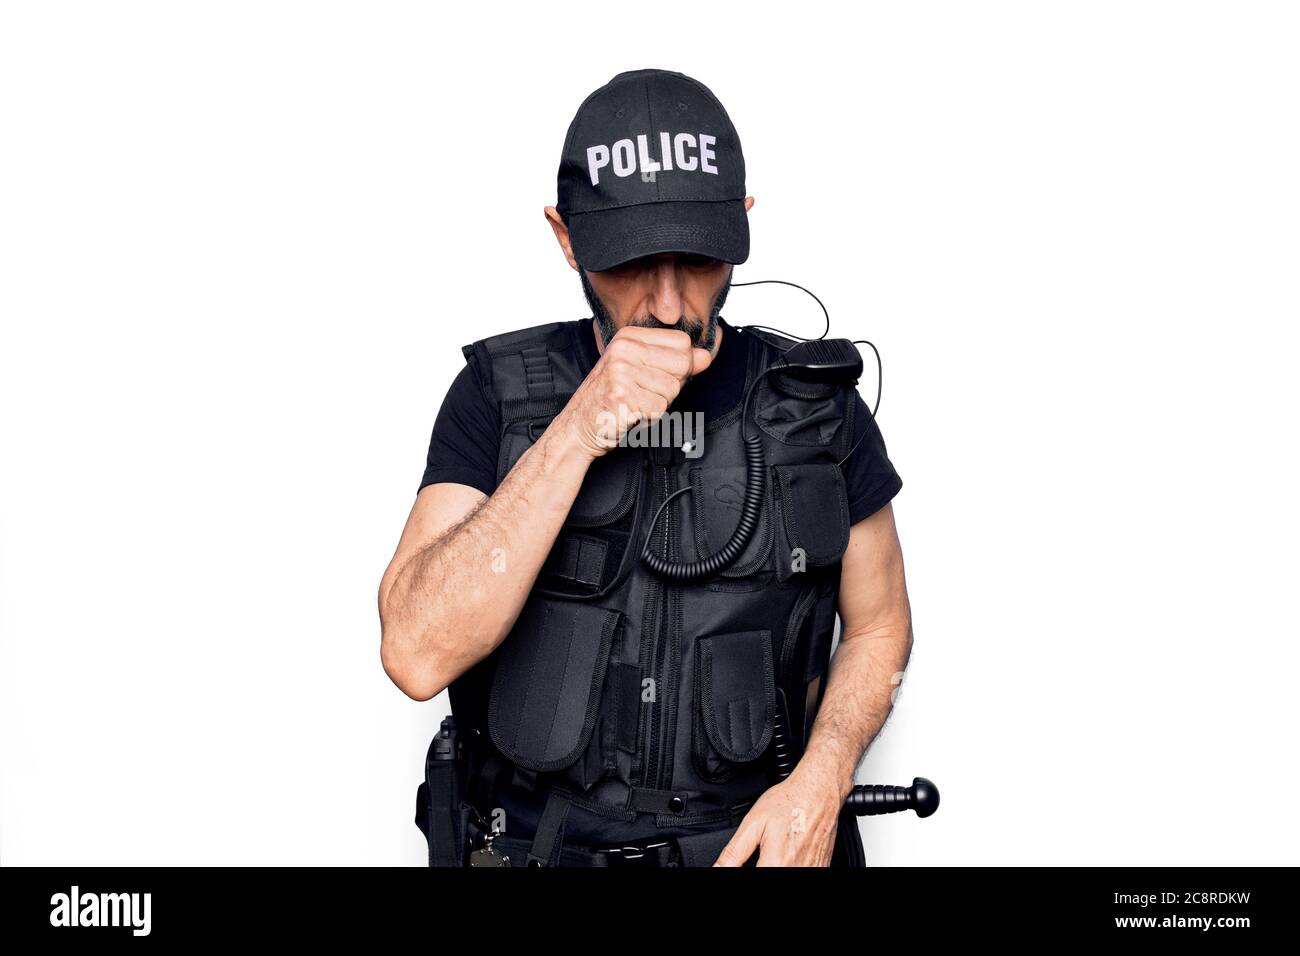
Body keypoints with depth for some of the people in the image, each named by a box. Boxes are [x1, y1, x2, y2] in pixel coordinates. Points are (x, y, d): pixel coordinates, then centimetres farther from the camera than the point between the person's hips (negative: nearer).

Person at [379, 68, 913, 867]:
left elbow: (879, 626, 5)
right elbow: (418, 654, -22)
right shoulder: (499, 394, -10)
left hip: (752, 842, 1)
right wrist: (578, 432, -28)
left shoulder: (815, 405, -7)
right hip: (538, 841, 0)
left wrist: (820, 783, -13)